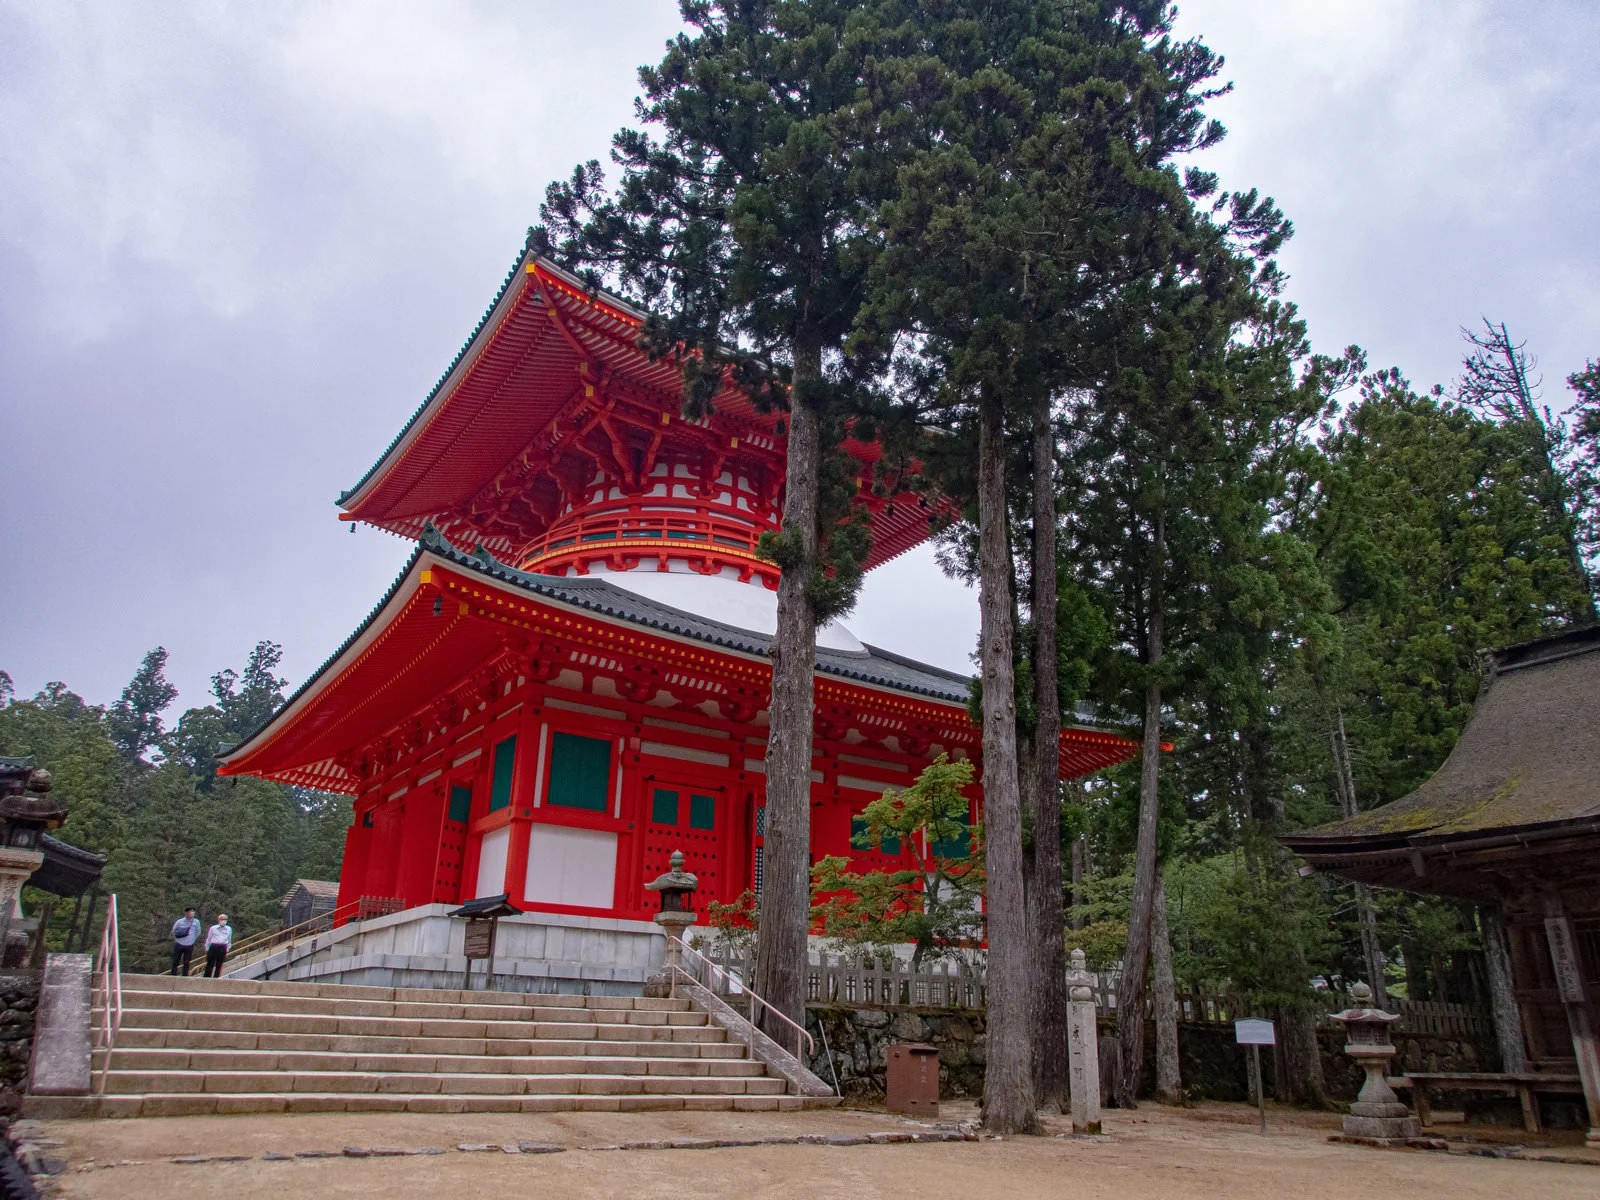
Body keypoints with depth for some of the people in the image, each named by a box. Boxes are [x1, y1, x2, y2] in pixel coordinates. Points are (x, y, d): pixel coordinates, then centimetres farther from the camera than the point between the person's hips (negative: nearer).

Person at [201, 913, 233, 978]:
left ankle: (215, 978, 10)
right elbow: (208, 939, 9)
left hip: (222, 948, 2)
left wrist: (227, 950, 15)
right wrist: (207, 949, 9)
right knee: (210, 964, 0)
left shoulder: (229, 929, 9)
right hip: (213, 947, -2)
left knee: (219, 964, 4)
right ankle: (206, 978, 5)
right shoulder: (213, 928, 2)